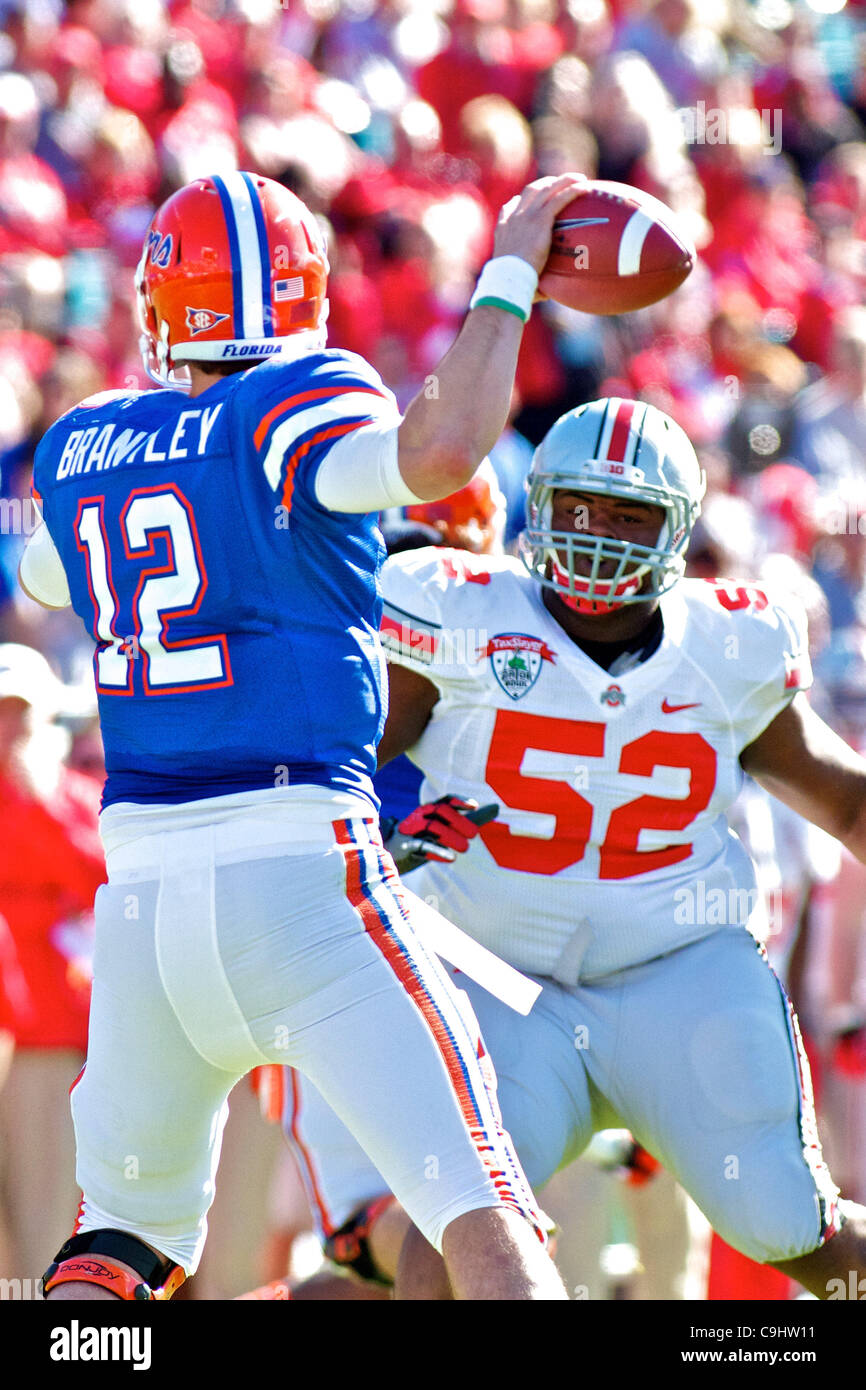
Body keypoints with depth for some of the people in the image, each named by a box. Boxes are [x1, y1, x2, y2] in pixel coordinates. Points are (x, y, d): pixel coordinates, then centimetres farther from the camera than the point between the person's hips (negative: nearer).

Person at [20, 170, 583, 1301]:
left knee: (125, 1235, 20)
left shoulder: (77, 451, 13)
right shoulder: (297, 408, -4)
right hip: (298, 867, -5)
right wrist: (510, 274, -13)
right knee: (484, 1214, -5)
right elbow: (441, 454, -25)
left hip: (140, 892, 5)